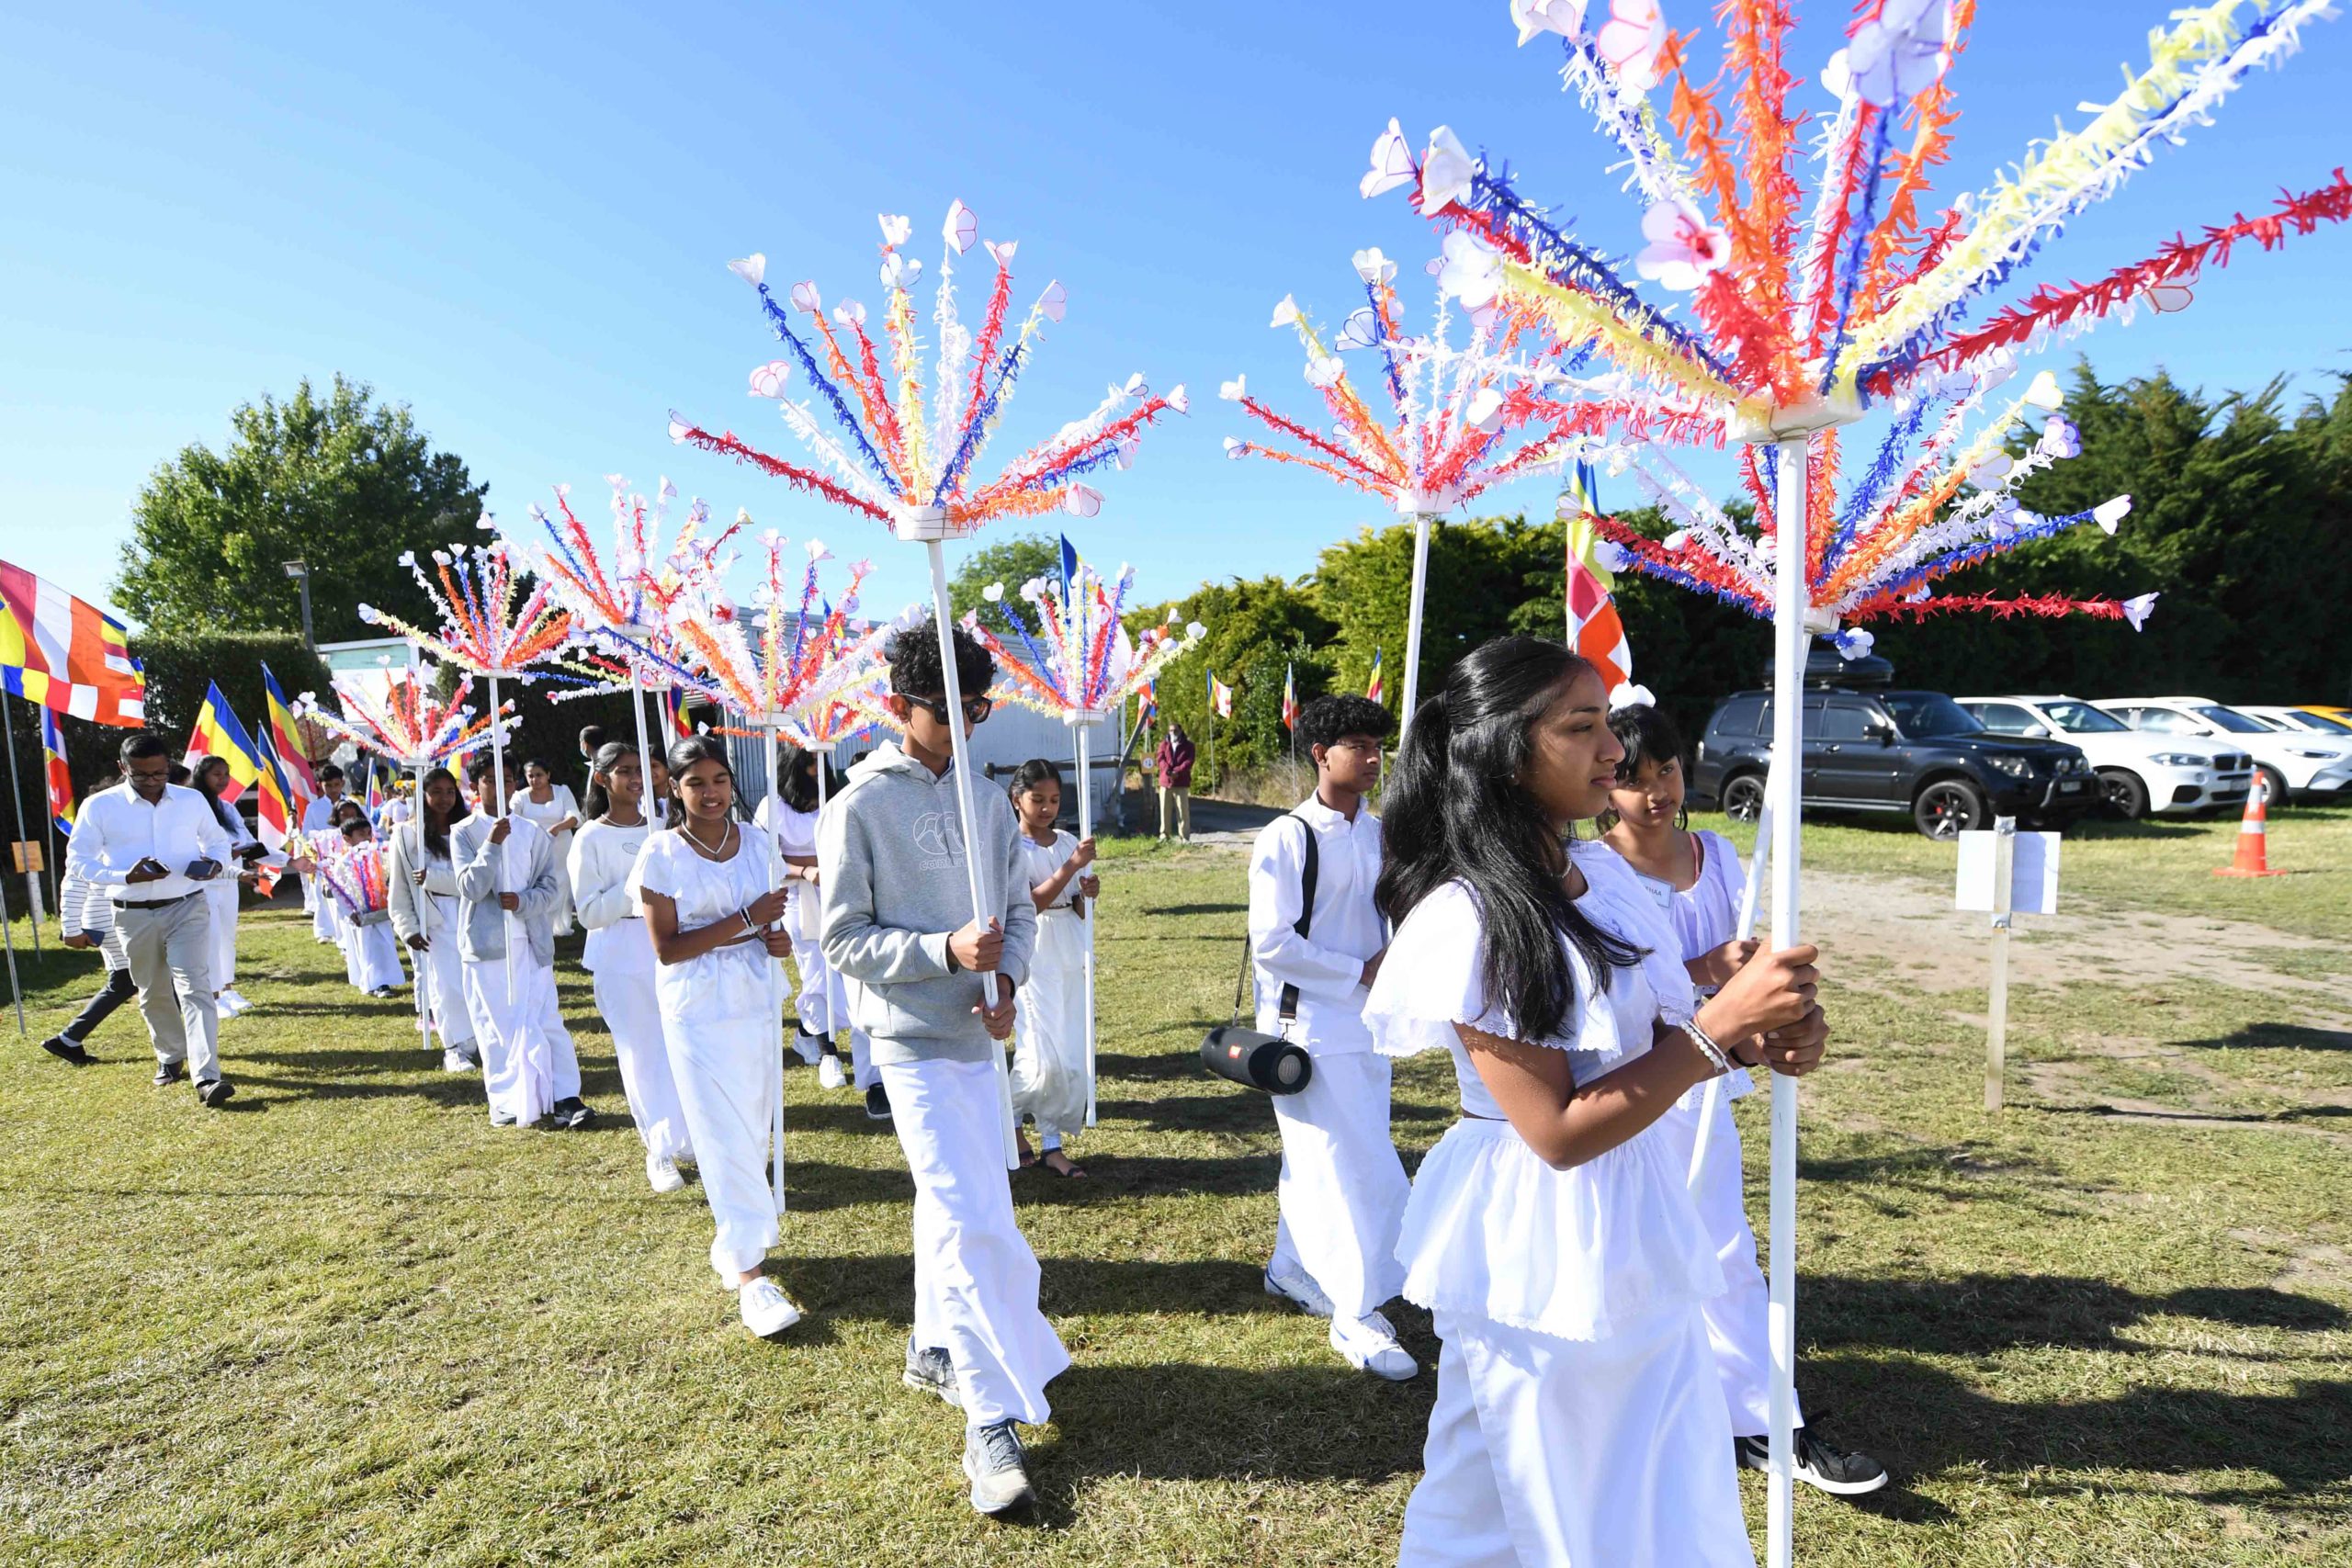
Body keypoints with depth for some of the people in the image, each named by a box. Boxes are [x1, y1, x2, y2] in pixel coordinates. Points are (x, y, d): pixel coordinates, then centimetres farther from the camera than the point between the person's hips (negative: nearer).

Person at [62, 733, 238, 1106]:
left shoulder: (192, 800, 3)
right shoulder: (99, 807, -3)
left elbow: (217, 839, 17)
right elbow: (77, 862, -2)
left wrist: (216, 863, -6)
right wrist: (126, 876, -19)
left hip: (188, 908, -1)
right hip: (135, 915, 1)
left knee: (195, 987, -12)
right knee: (153, 994, 15)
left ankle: (207, 1077, -19)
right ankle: (170, 1057, 38)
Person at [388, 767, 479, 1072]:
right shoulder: (406, 837, 4)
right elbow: (399, 891, 4)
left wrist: (432, 878, -16)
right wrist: (407, 929, -3)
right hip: (434, 925, -1)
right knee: (446, 987, -5)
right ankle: (456, 1049, 5)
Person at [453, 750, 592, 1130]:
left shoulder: (532, 832, 7)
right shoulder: (463, 833, 2)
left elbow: (550, 887, 5)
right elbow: (470, 888, -9)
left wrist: (523, 902, -16)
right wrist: (492, 844, -20)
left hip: (532, 941, 1)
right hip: (488, 943, -1)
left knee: (546, 1020, -2)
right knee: (497, 1023, 4)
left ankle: (564, 1098, -3)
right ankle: (505, 1101, 14)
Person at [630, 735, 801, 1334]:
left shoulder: (759, 845, 4)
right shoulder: (661, 853, -7)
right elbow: (667, 948, -11)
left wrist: (779, 938, -7)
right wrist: (745, 921, -18)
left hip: (758, 1003, 4)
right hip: (699, 1011, -4)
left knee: (752, 1130, 12)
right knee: (726, 1135, -5)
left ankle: (727, 1236, 32)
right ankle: (748, 1273, -1)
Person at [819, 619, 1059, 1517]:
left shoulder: (987, 802, 6)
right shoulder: (859, 808, -10)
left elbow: (1020, 910, 9)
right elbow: (844, 940, -10)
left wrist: (1008, 979, -10)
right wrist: (946, 952, -23)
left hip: (979, 1035, 6)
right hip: (912, 1040, -6)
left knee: (952, 1207, 17)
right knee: (972, 1222, -9)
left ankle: (935, 1351, 38)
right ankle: (993, 1422, 2)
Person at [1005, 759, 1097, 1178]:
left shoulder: (1070, 843, 9)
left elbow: (1080, 912, 12)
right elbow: (1029, 904, -19)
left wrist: (1088, 894, -10)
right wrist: (1070, 867, -27)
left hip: (1072, 958, 6)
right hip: (1033, 959, -6)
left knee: (1073, 1058, 6)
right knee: (1043, 1060, -10)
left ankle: (1052, 1143, 20)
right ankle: (1010, 1114, 20)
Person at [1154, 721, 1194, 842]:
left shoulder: (1188, 745, 6)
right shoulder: (1164, 743, 12)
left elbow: (1189, 761, -5)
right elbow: (1160, 758, -1)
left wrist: (1177, 771, -20)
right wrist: (1168, 771, -19)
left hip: (1181, 783, -2)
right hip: (1165, 782, 2)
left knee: (1183, 810, -3)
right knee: (1165, 810, 4)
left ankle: (1185, 837, -1)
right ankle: (1164, 835, 11)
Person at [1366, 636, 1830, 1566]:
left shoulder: (1602, 873, 0)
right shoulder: (1469, 919, -25)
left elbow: (1650, 1041, 10)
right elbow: (1559, 1131, -23)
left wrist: (1756, 1040, -9)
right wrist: (1720, 1026, -23)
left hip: (1630, 1234, 8)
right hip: (1535, 1250, -8)